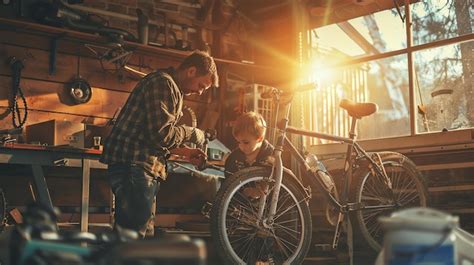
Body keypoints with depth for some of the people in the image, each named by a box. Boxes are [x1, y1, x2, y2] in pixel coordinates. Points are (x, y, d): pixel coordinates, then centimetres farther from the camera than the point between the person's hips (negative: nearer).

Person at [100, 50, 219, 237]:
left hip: (138, 167, 11)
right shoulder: (163, 83, -11)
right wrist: (193, 133, -6)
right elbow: (161, 133, -21)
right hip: (133, 165, -11)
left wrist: (182, 152, 16)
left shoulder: (171, 88, 23)